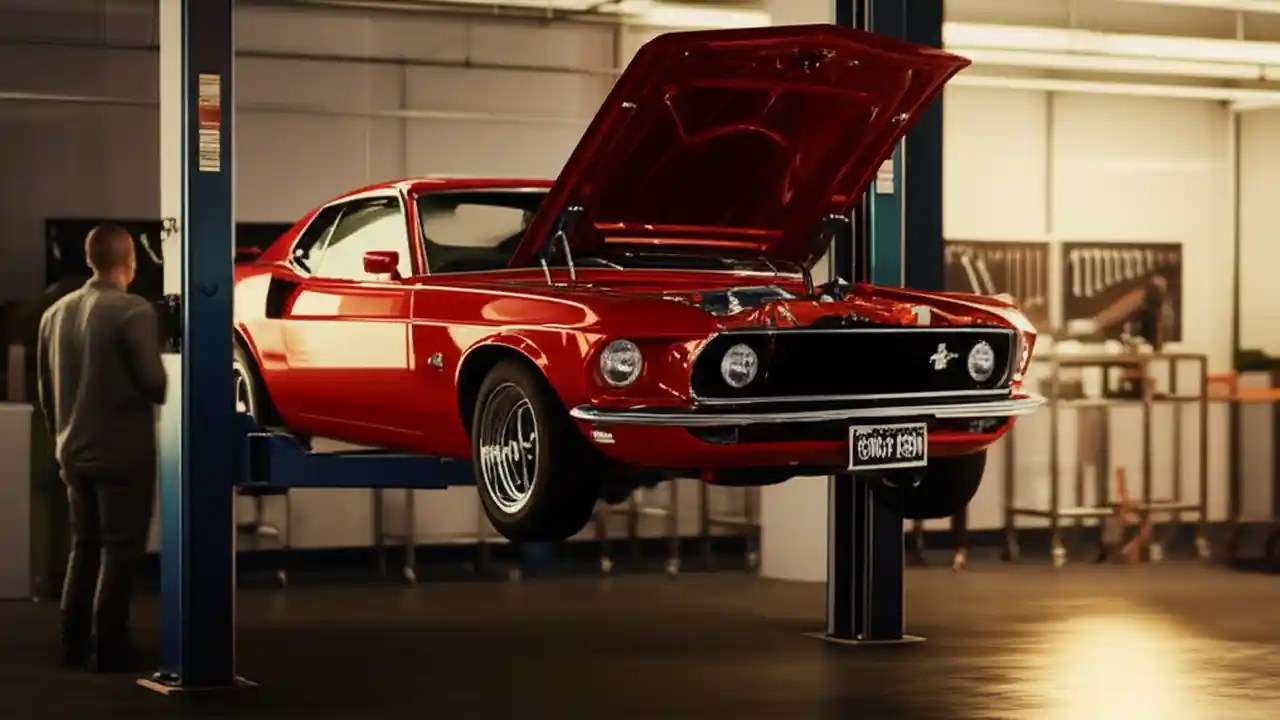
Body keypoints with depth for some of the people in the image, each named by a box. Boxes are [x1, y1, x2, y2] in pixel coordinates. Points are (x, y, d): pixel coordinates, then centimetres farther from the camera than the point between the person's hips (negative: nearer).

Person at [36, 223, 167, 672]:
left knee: (84, 546, 17)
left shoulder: (56, 313, 5)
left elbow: (45, 388, 11)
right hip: (125, 453, -6)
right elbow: (154, 382, -17)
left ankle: (75, 643, 20)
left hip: (76, 453, 7)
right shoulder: (133, 312, -15)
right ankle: (109, 649, 2)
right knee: (120, 550, 2)